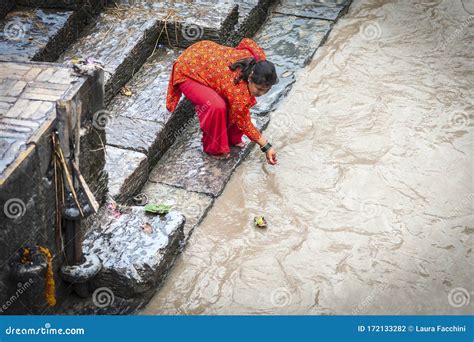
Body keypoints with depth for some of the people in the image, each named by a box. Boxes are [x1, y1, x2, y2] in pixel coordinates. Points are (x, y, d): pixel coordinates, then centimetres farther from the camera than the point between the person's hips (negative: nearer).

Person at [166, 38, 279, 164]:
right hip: (187, 72, -8)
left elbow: (247, 42, 3)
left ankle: (232, 138, 16)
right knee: (217, 106, -29)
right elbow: (244, 123, -21)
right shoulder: (238, 90, -36)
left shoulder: (259, 59, -20)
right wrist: (266, 146, -18)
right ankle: (214, 148, -6)